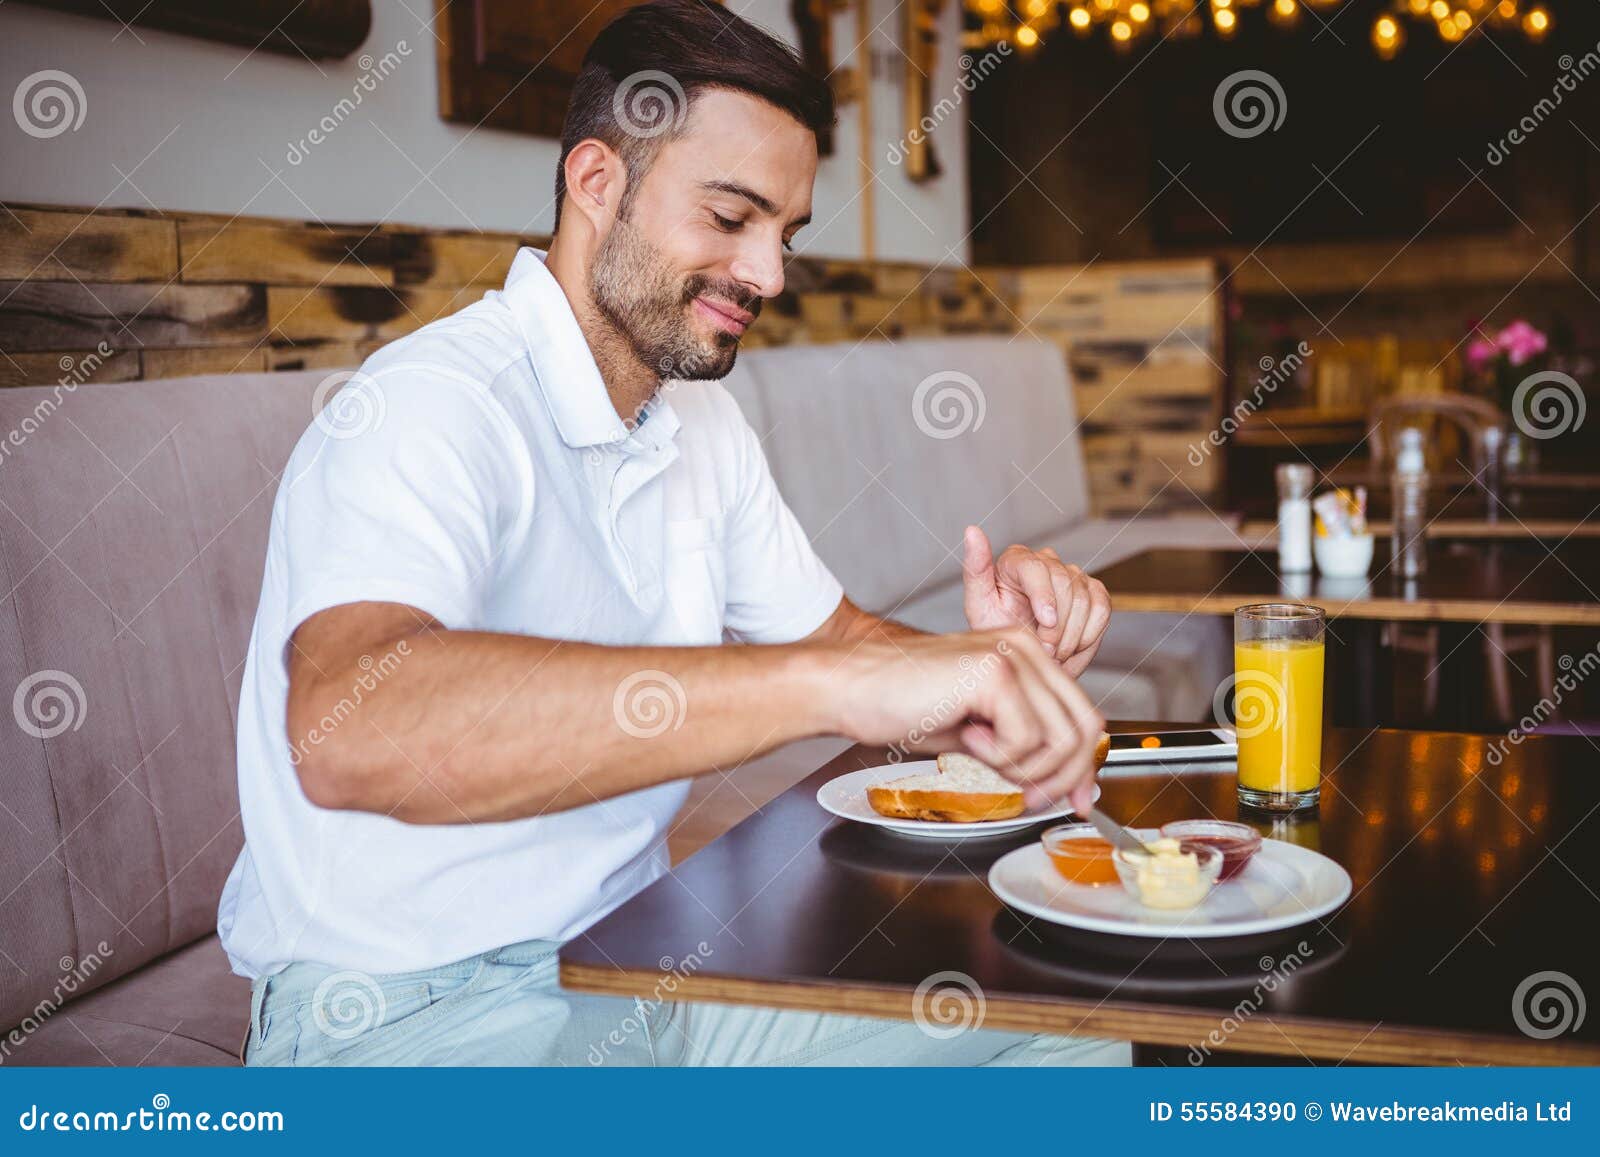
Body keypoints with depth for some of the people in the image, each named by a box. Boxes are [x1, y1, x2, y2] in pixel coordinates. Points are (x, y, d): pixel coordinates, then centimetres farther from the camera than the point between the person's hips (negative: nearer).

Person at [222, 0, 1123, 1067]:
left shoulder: (702, 423, 8)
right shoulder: (431, 408, -21)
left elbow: (836, 638, 14)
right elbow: (346, 726, -41)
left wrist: (996, 658, -10)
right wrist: (834, 682, -46)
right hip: (407, 1009, -8)